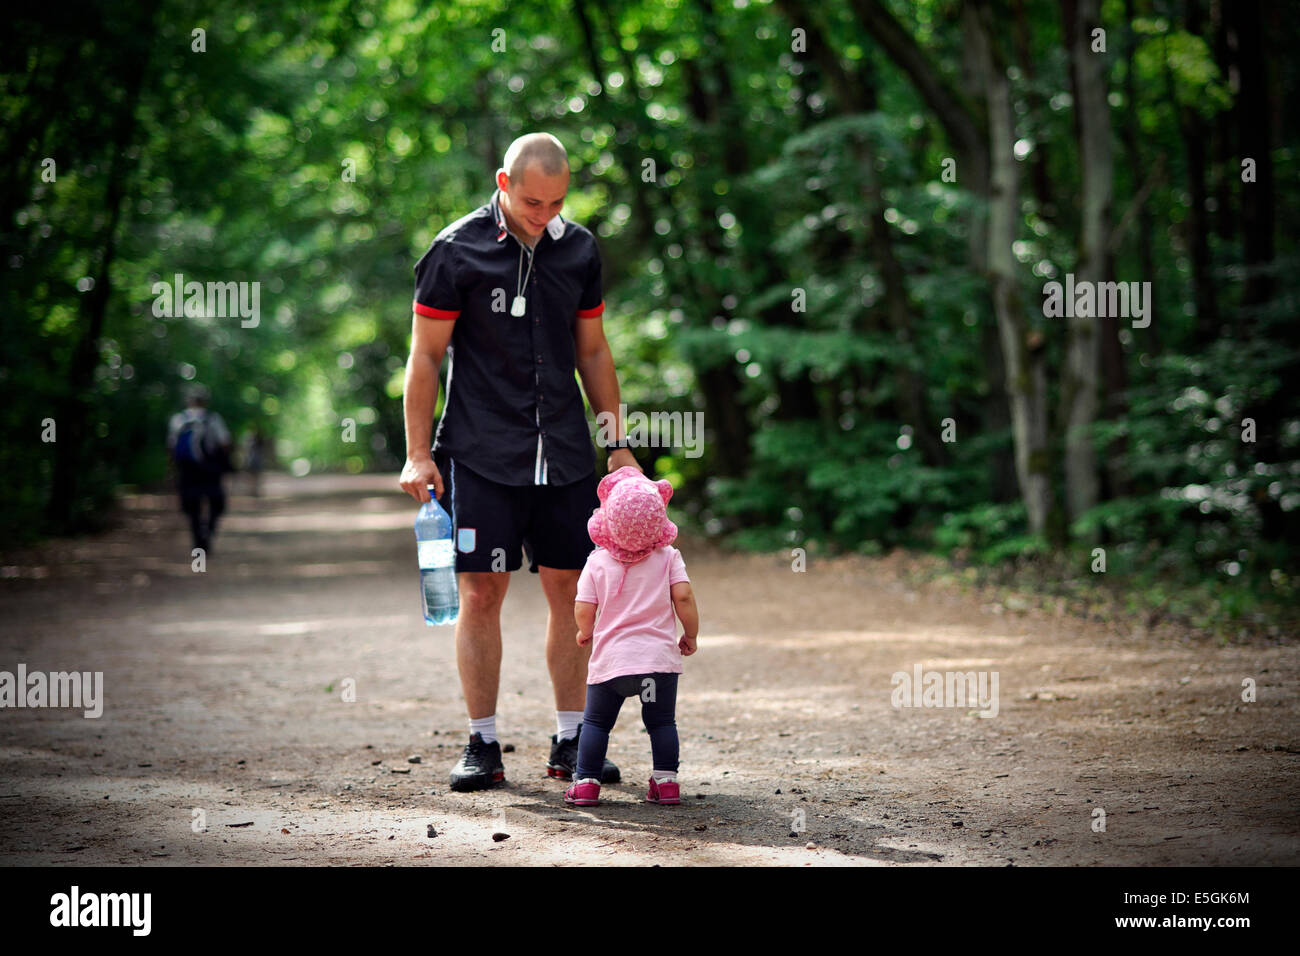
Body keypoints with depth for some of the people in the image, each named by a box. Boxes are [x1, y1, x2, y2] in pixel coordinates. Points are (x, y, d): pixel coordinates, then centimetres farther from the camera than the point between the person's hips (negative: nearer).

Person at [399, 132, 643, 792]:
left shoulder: (579, 249, 7)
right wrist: (417, 453, -6)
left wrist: (619, 445, 15)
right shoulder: (456, 252, -6)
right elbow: (425, 355, -2)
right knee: (481, 592, -4)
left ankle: (570, 743, 13)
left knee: (570, 590, 4)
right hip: (480, 454, -4)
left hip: (565, 453, 4)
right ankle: (482, 744, 5)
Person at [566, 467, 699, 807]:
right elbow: (683, 597, -9)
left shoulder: (598, 562, 0)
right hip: (660, 657, 0)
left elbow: (583, 610, -4)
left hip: (610, 660, 0)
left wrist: (585, 633, 18)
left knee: (596, 722, 12)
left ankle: (586, 782, 8)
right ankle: (666, 781, 6)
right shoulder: (668, 558, 0)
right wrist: (691, 635, 6)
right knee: (662, 721, 12)